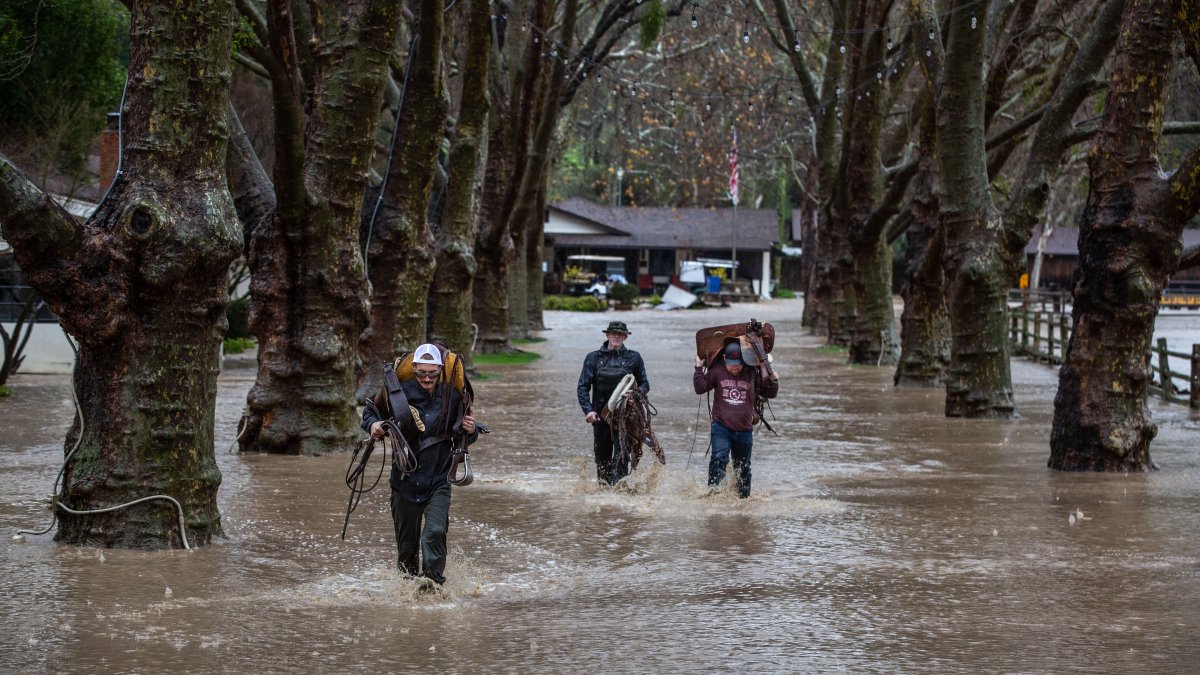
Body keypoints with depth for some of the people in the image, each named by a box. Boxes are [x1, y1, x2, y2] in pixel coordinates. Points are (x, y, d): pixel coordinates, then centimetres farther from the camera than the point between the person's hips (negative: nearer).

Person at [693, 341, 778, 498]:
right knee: (719, 459, -22)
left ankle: (744, 496, 28)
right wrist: (699, 369, -7)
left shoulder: (752, 374, 3)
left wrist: (773, 382, -6)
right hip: (721, 427, -2)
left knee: (743, 467, 13)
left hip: (744, 430, 2)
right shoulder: (717, 371, 0)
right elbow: (700, 388, -1)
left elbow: (769, 394, 12)